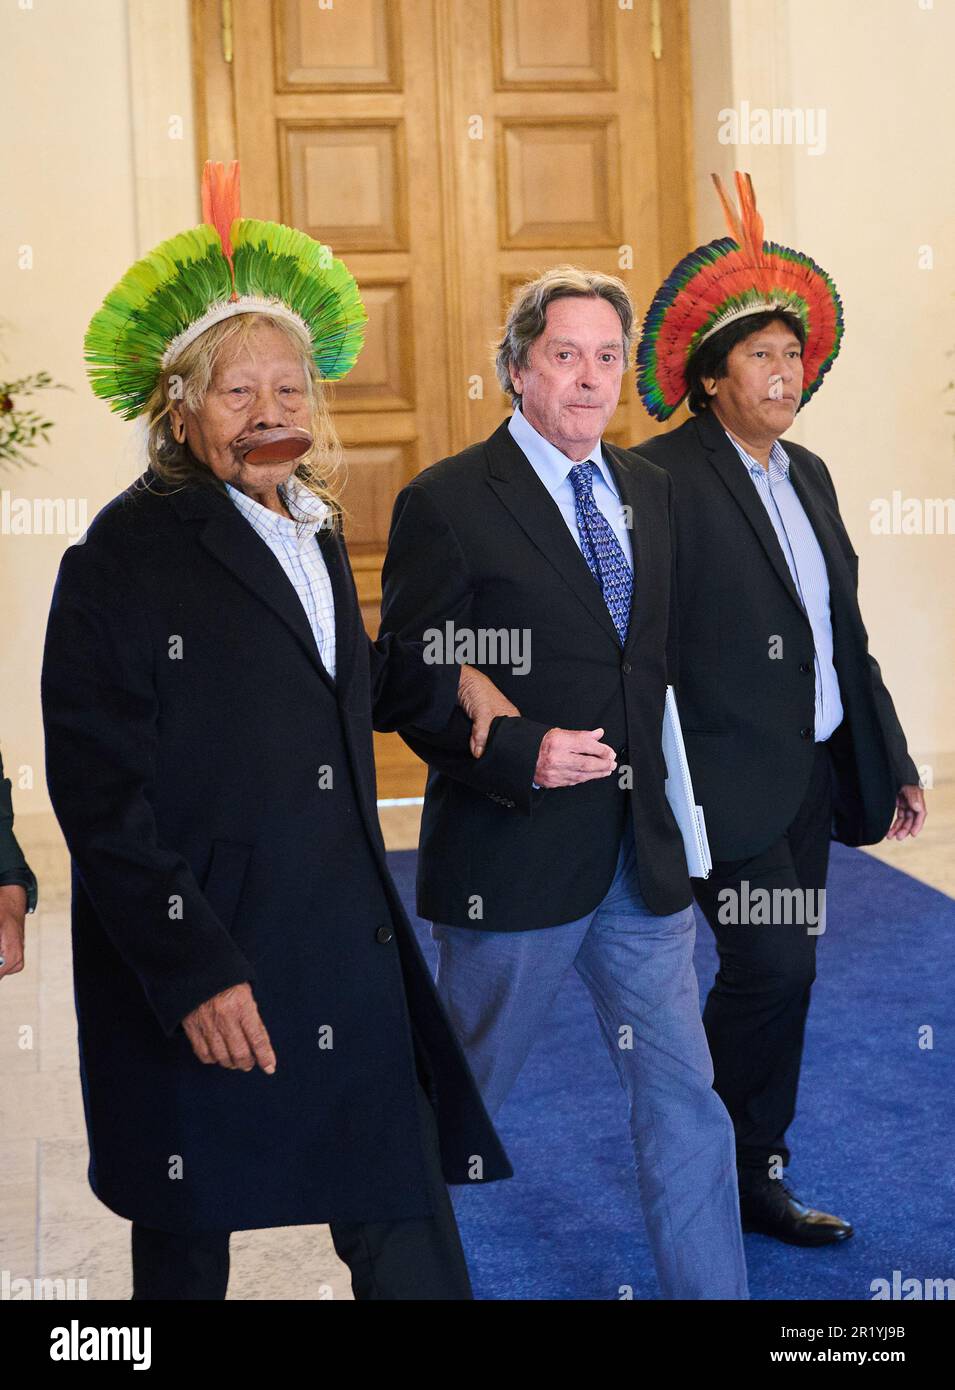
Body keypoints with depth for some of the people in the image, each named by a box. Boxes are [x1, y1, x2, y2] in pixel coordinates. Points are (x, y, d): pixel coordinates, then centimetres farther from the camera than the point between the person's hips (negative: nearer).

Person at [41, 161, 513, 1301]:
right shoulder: (124, 554, -10)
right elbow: (100, 795, -14)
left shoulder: (314, 530, 12)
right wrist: (192, 969, -18)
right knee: (189, 1247, 12)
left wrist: (445, 682, 11)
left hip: (353, 950, 6)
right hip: (198, 963, -6)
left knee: (410, 1241, 9)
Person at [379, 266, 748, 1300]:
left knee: (683, 1093, 8)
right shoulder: (446, 503, -10)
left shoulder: (648, 490, 10)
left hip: (641, 855, 5)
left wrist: (656, 783, 9)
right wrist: (520, 753, -25)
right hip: (513, 855, -5)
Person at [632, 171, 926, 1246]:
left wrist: (891, 760, 16)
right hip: (729, 780, -8)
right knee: (772, 968, -11)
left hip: (812, 770, 8)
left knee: (777, 978, 13)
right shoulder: (665, 476, -12)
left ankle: (754, 1175, 27)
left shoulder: (807, 474, 13)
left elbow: (844, 635, 17)